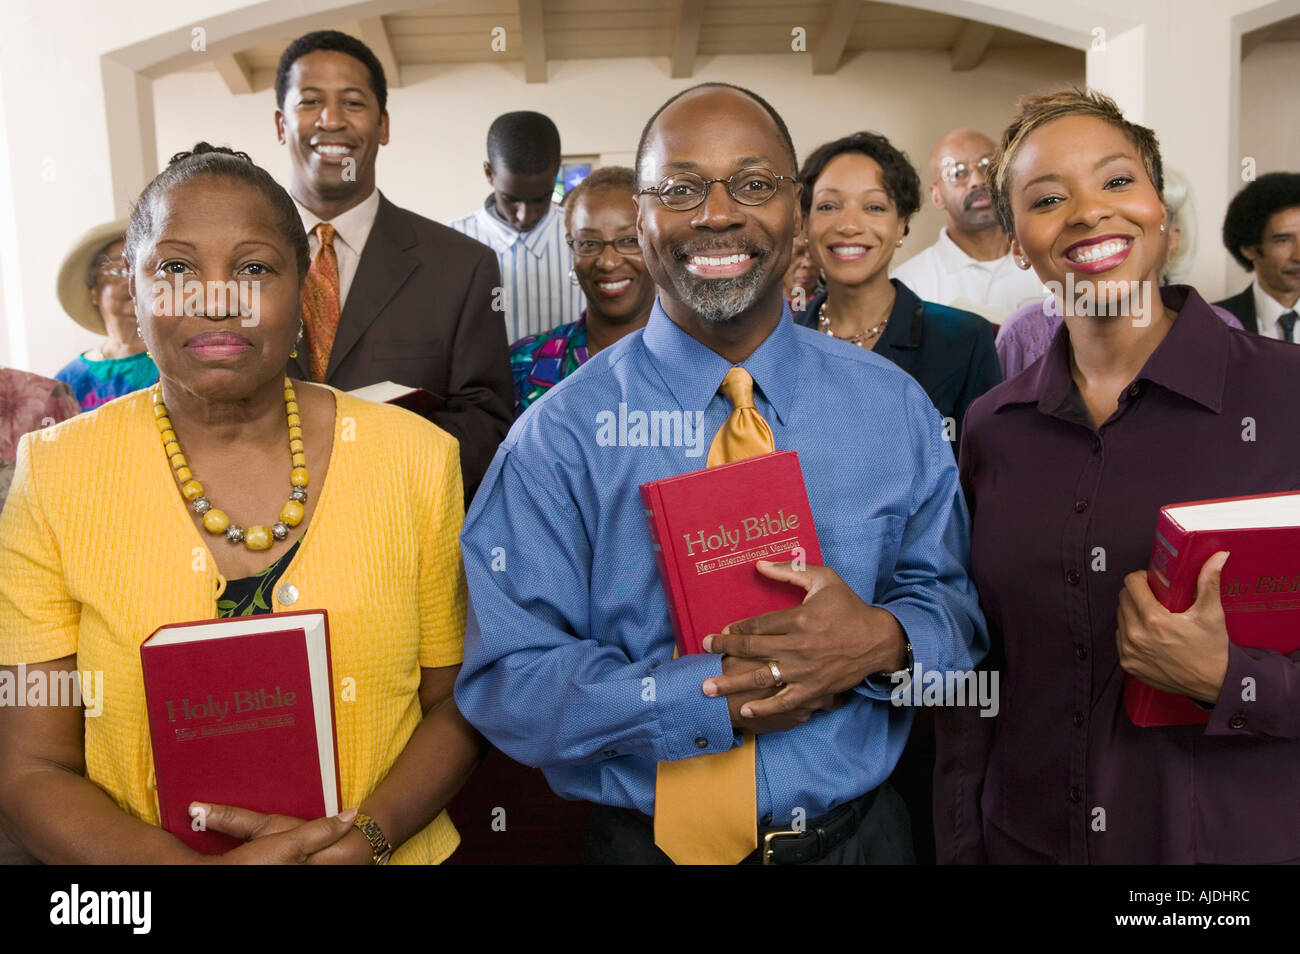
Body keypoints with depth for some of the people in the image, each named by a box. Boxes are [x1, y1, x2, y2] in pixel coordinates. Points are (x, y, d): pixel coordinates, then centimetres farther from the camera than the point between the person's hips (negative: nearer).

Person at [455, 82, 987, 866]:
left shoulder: (895, 408, -4)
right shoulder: (561, 436, -13)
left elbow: (955, 608, 0)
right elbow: (504, 683, -15)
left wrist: (884, 640, -22)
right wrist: (722, 697, -25)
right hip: (646, 840, -1)